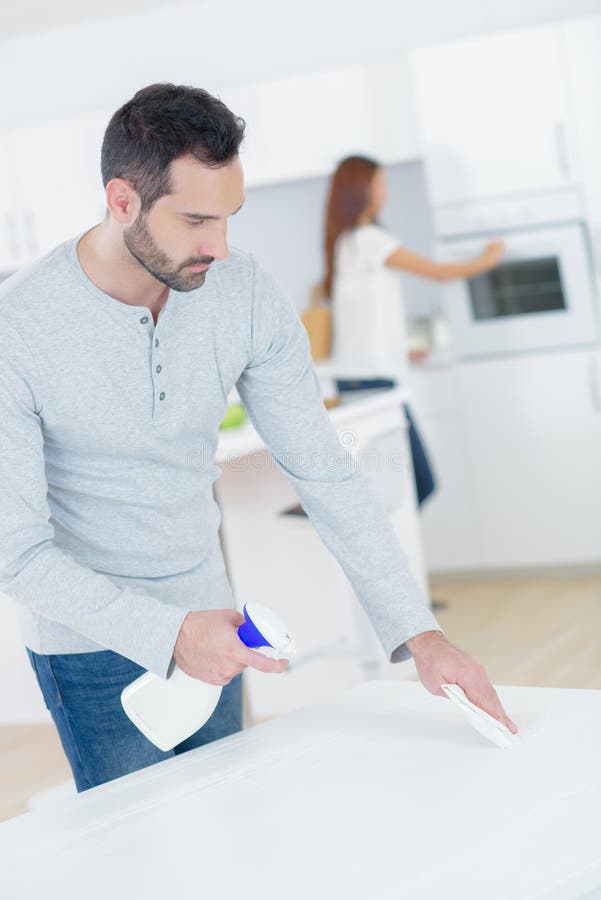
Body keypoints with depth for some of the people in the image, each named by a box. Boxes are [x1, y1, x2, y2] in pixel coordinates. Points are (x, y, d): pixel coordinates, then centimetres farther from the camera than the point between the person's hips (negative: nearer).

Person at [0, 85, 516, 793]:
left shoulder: (247, 296, -12)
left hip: (205, 618, 5)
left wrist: (417, 631, -14)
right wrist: (171, 633, -31)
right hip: (91, 641, -4)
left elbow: (325, 475, -7)